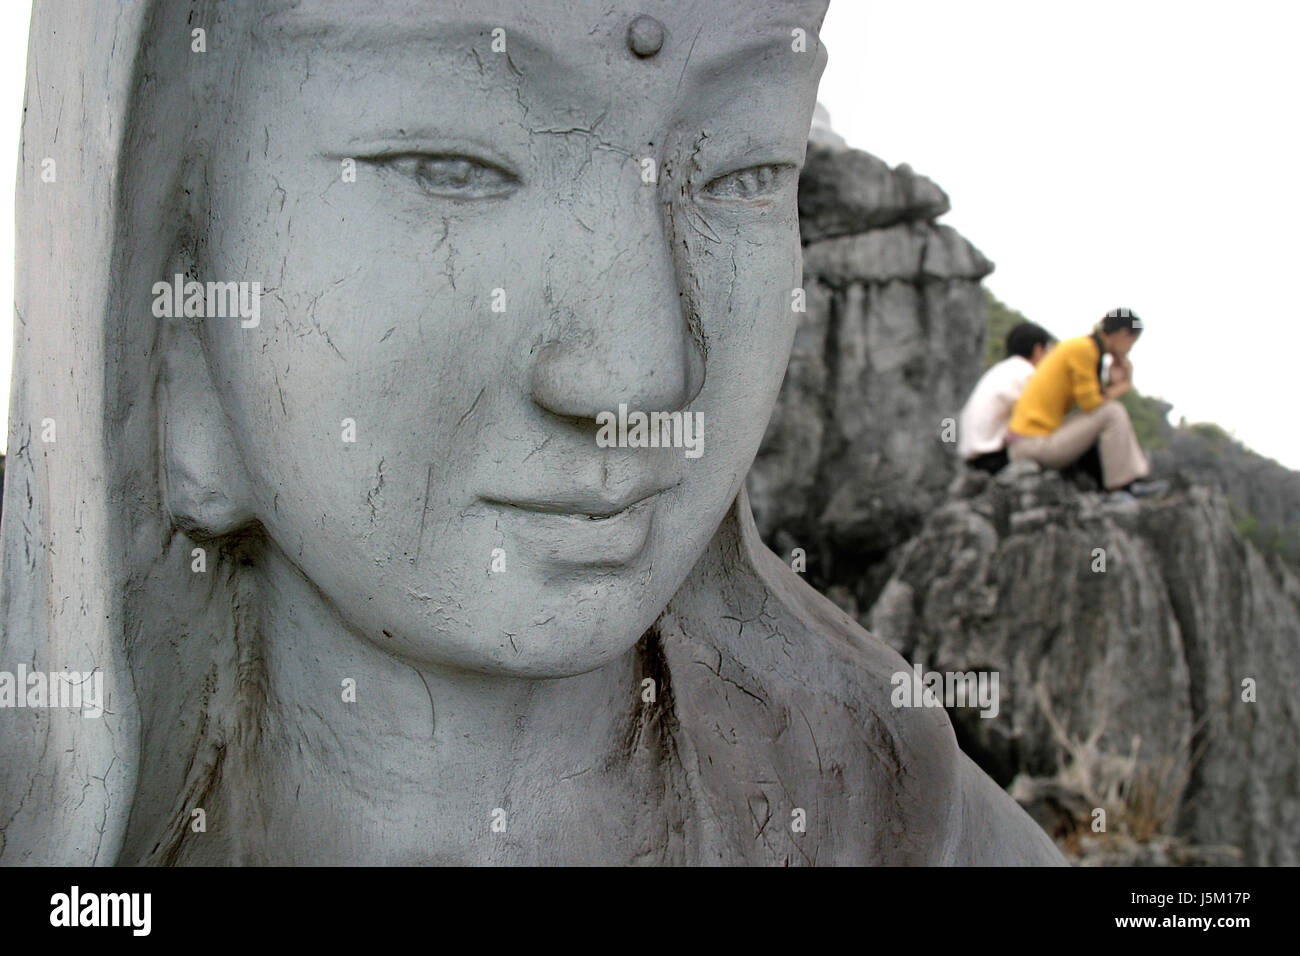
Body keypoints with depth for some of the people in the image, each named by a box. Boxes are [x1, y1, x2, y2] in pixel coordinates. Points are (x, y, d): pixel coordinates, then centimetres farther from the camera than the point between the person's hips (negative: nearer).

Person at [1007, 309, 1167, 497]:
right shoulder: (1083, 348, -15)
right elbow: (1090, 404, -14)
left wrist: (1113, 382, -1)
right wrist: (1123, 386, 2)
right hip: (1035, 445, -10)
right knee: (1113, 413, -12)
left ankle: (1135, 477, 13)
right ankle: (1122, 486, -4)